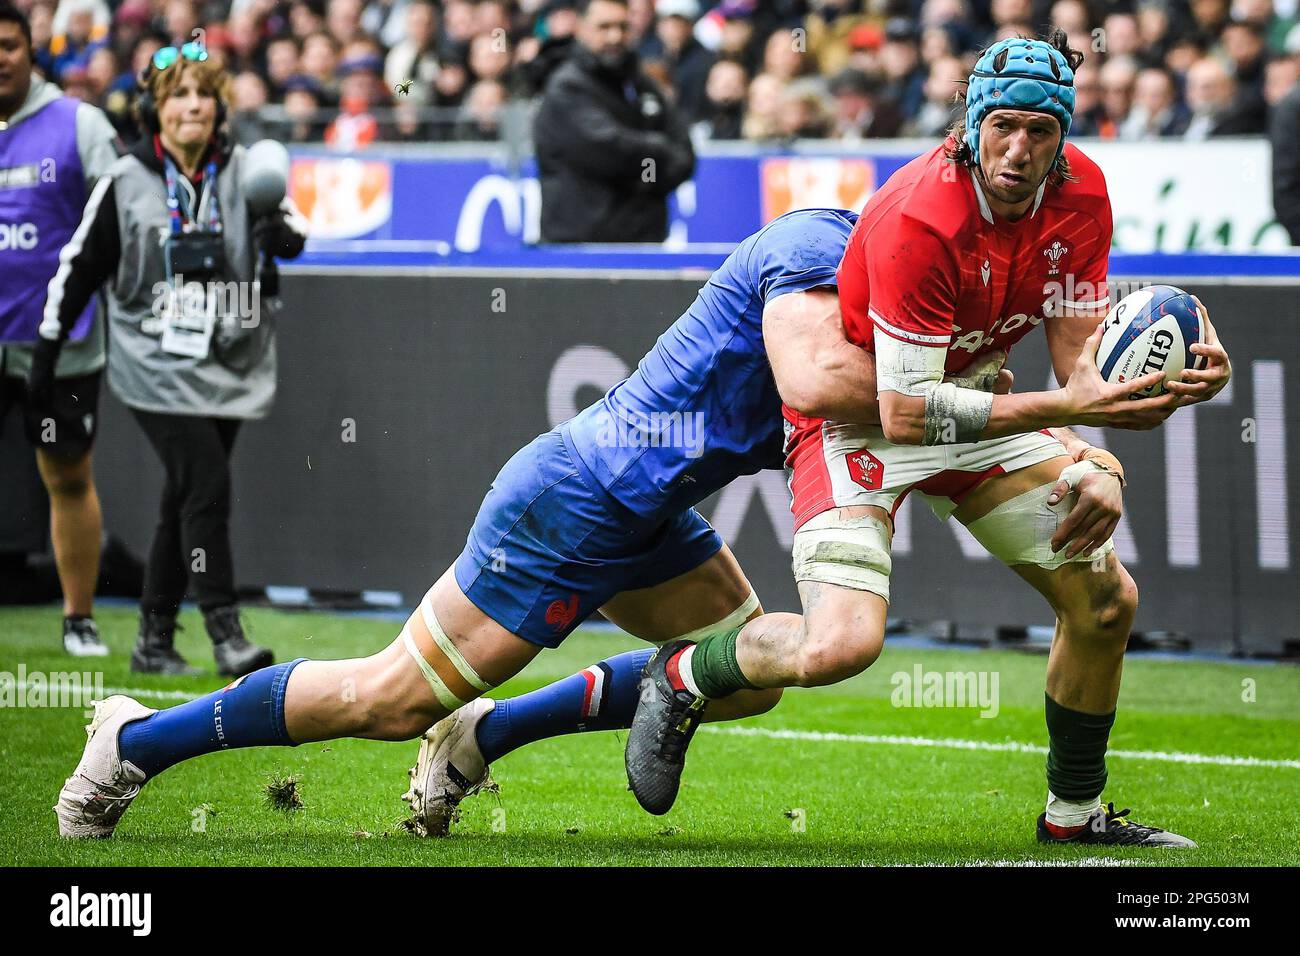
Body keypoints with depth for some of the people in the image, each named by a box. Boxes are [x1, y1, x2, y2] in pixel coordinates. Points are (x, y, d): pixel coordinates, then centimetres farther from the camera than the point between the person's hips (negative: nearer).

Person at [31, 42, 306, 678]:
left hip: (228, 364, 4)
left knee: (185, 502, 10)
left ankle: (154, 641, 20)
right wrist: (47, 350, 7)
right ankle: (226, 636, -16)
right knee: (207, 484, -18)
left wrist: (279, 231, -30)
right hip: (157, 368, -4)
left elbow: (292, 233, -6)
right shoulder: (124, 183, -2)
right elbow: (79, 267, 5)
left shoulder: (242, 172, 3)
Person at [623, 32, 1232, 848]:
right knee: (839, 644, -25)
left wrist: (1100, 466, -28)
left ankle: (1075, 811, 25)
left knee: (1107, 600, 3)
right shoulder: (917, 219, -33)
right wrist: (1066, 408, -39)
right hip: (860, 409, -7)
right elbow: (904, 413, -33)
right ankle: (682, 677, 6)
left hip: (980, 398, 7)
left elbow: (1079, 354, -9)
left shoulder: (1081, 195, -13)